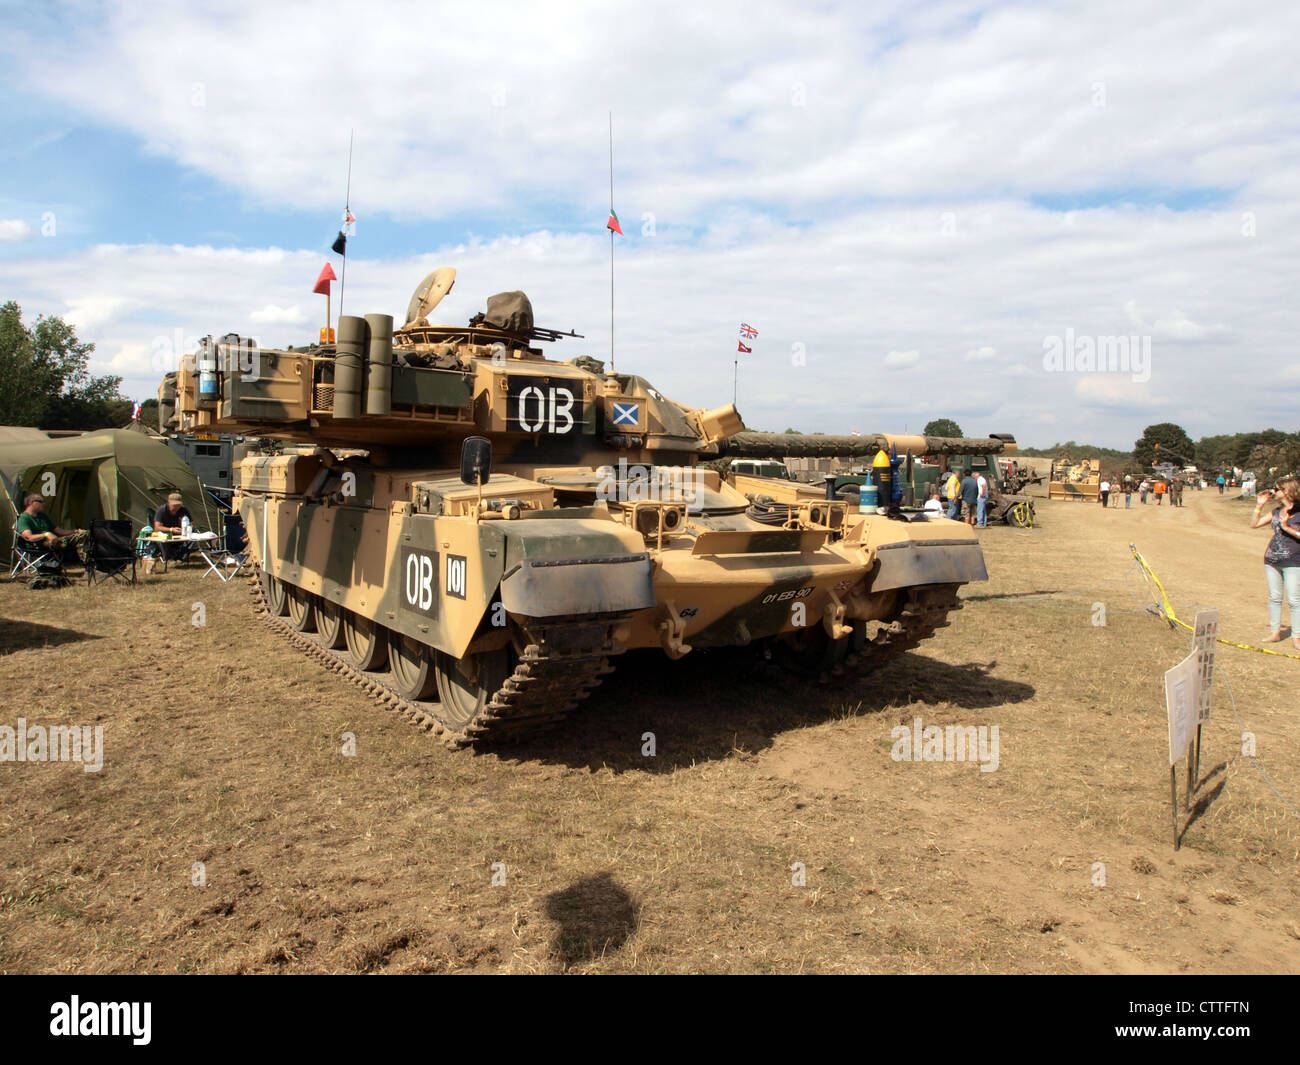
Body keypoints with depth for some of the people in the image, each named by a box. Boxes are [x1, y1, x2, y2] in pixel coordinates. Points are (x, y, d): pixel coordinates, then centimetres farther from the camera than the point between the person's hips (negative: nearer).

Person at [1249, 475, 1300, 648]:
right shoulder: (1276, 511, 9)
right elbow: (1254, 524, 12)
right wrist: (1259, 506, 6)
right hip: (1272, 559, 6)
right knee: (1274, 597, 11)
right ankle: (1275, 632, 20)